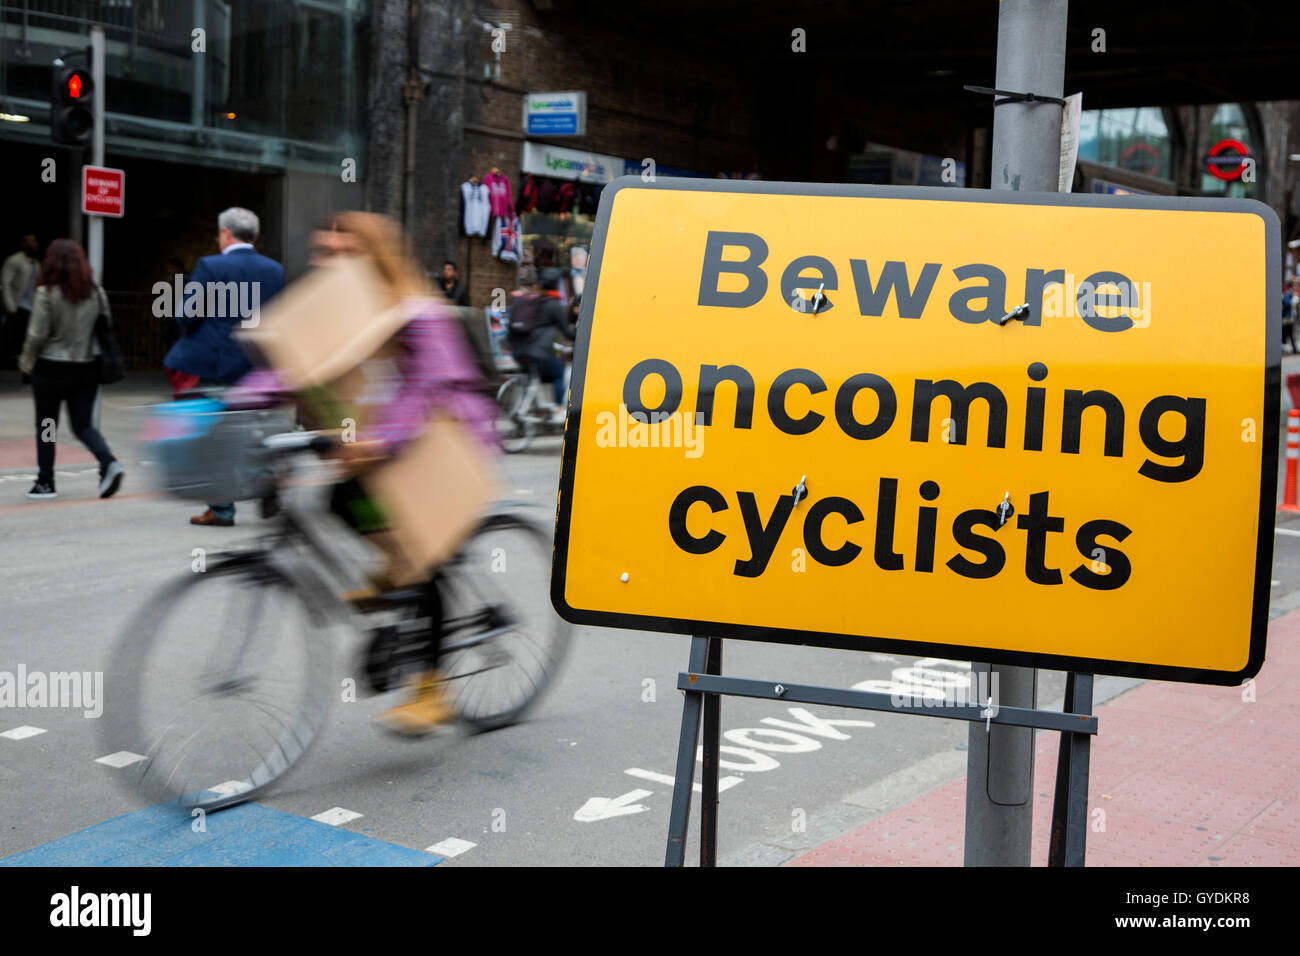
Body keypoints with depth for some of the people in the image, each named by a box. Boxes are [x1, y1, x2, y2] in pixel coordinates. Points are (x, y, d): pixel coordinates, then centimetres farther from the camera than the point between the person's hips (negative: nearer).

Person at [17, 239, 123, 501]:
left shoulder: (46, 293, -13)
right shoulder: (96, 292, 1)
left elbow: (37, 335, -11)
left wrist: (26, 361, 5)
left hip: (51, 369, -4)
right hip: (87, 369, 4)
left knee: (46, 426, 10)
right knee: (83, 426, 9)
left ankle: (45, 482, 15)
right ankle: (108, 463, -15)